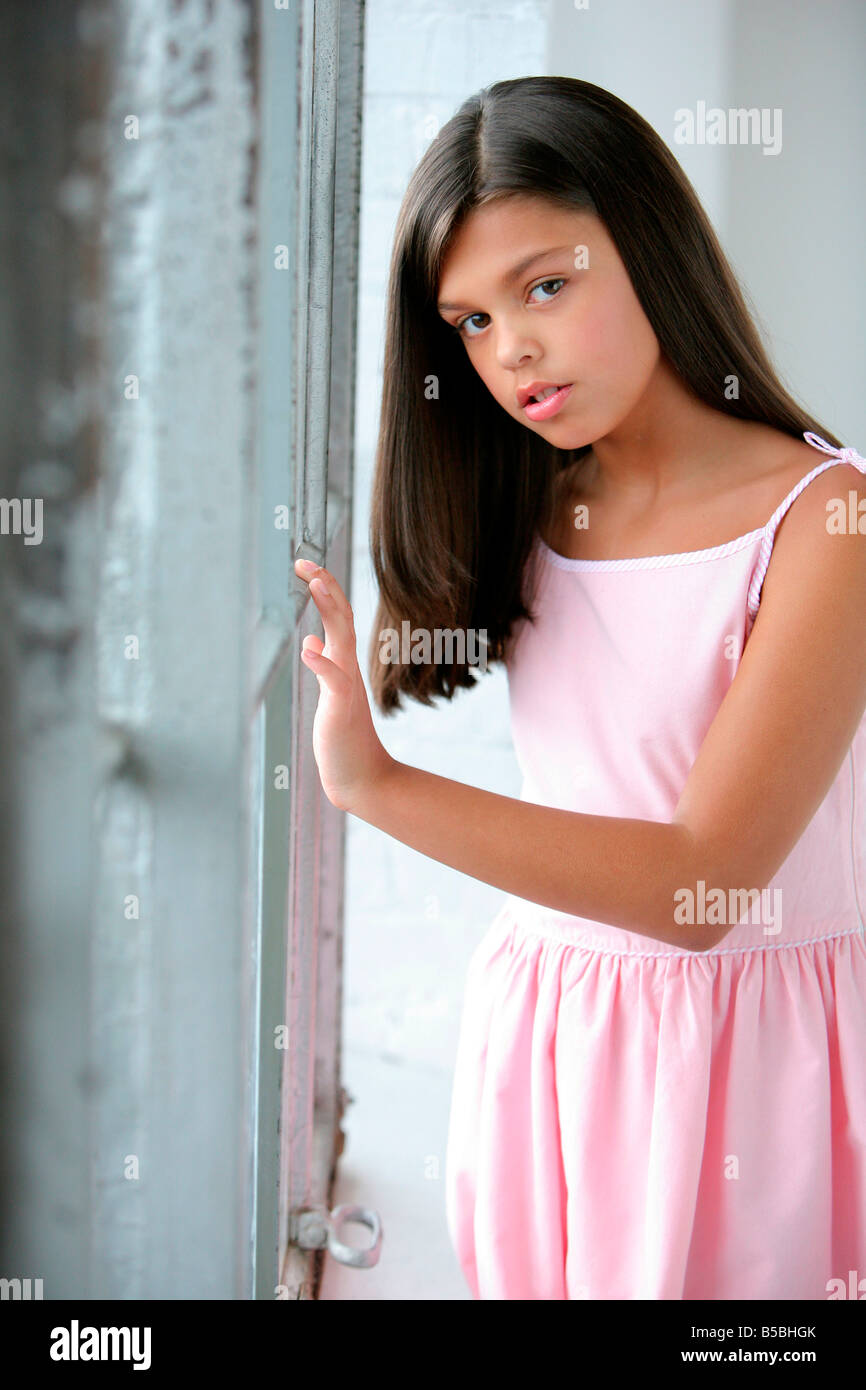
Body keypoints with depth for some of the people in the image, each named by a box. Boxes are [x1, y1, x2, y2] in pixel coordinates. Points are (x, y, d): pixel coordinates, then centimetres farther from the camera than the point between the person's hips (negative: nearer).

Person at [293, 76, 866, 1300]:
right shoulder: (527, 514, 2)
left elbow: (698, 884, -24)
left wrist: (376, 786, -28)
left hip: (743, 1045, -5)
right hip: (536, 1029, 5)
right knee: (527, 1274, 17)